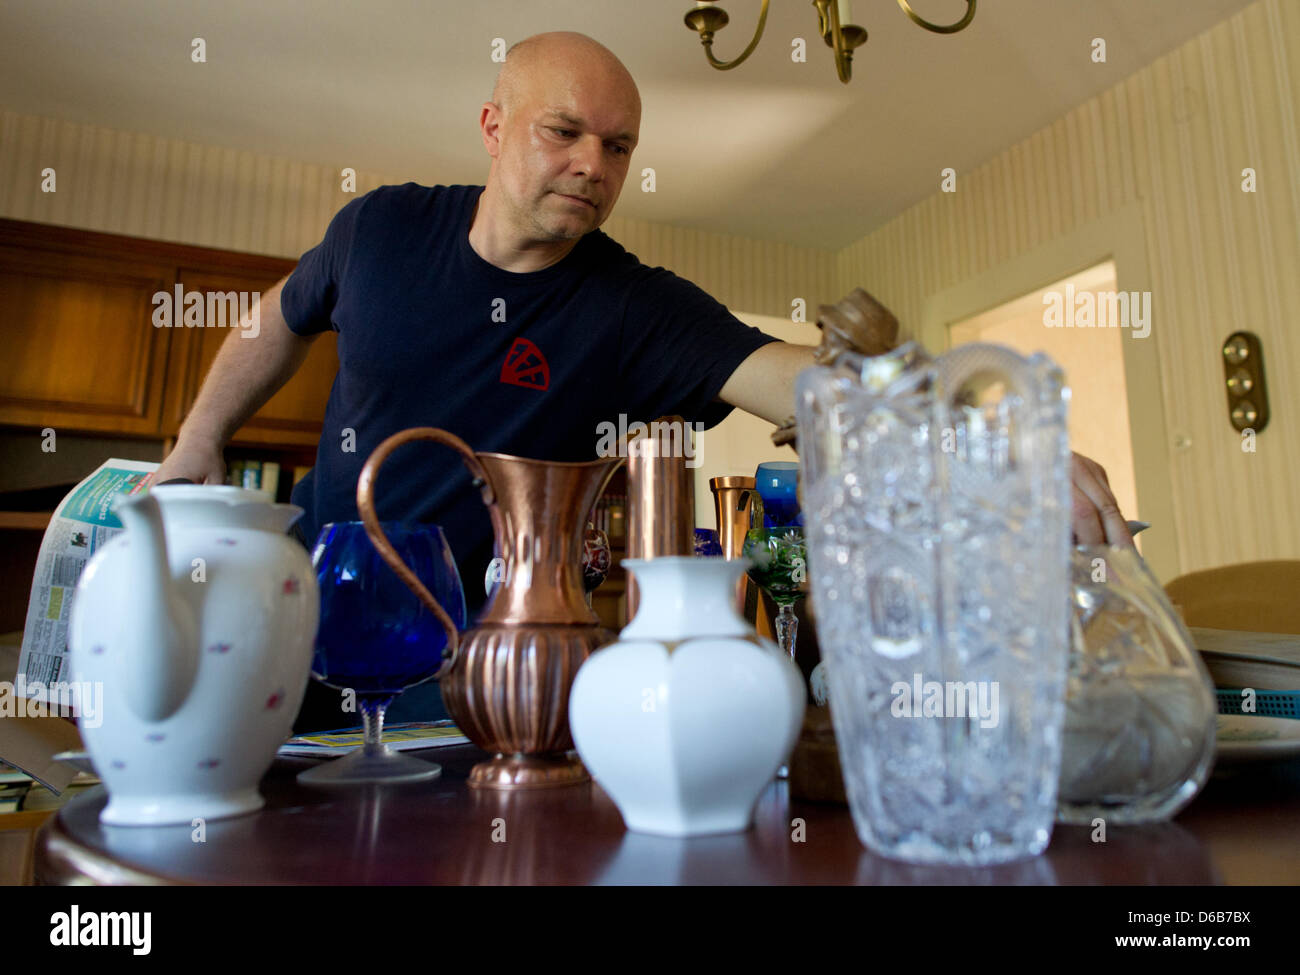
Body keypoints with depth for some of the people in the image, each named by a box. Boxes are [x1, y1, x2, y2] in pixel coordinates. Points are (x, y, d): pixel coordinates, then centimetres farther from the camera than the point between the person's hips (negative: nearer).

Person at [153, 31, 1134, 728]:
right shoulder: (381, 229, -7)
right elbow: (284, 319, 12)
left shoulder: (640, 311, -17)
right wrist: (197, 443, 11)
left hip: (471, 646, -2)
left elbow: (795, 378, -32)